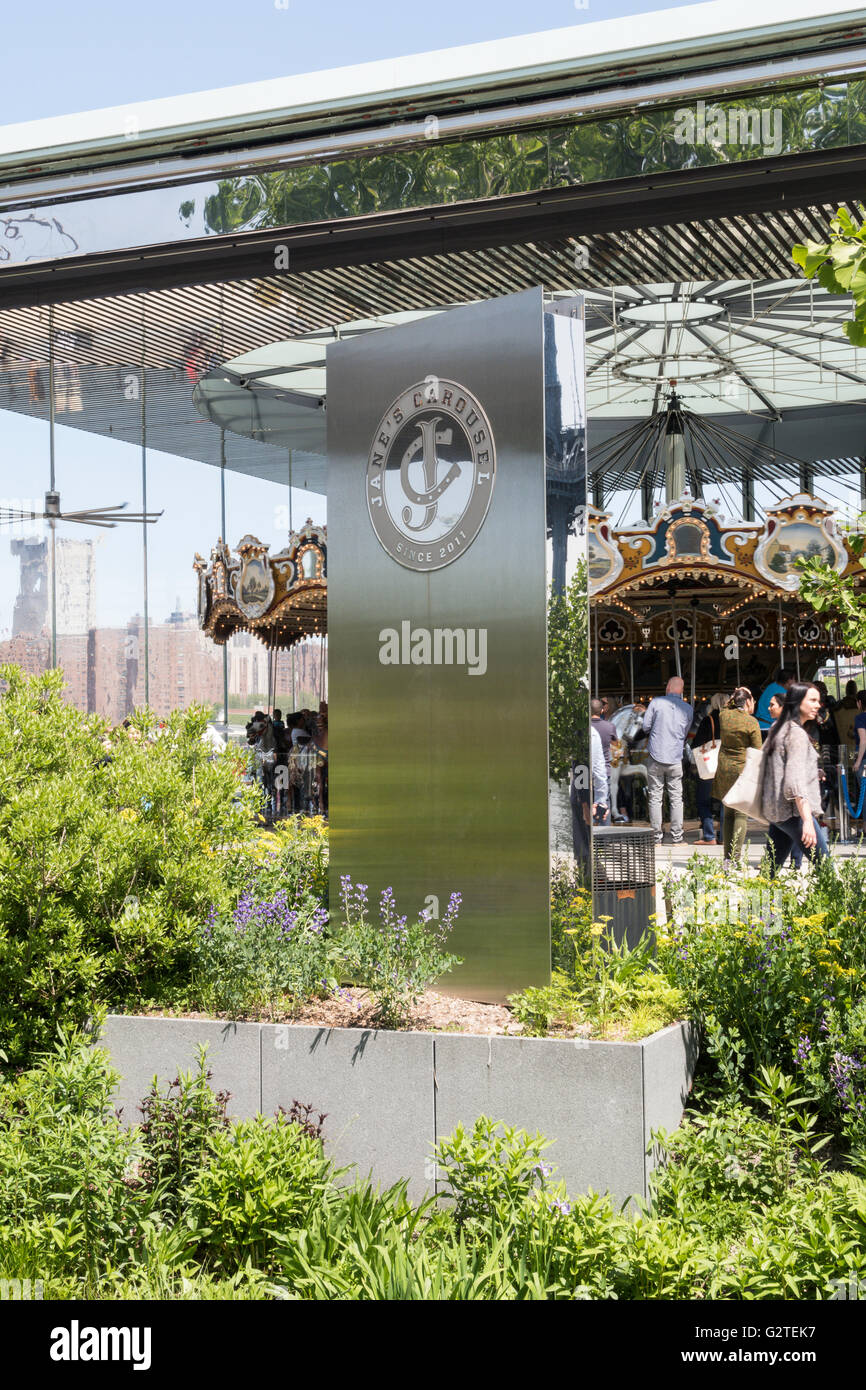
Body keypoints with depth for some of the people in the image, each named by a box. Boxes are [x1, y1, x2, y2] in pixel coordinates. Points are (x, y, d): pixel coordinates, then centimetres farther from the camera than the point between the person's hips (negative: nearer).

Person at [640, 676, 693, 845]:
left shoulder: (656, 702, -6)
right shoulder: (688, 709, 4)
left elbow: (645, 726, -2)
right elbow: (685, 734, 14)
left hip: (655, 756, -2)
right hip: (675, 759, 2)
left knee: (655, 798, 3)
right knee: (676, 799, 7)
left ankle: (657, 838, 3)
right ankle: (677, 837, 5)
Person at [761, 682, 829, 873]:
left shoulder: (778, 728, 14)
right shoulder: (797, 734, -14)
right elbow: (795, 781, -21)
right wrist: (807, 820, -27)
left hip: (776, 810, 10)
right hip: (794, 811, -10)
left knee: (771, 867, 10)